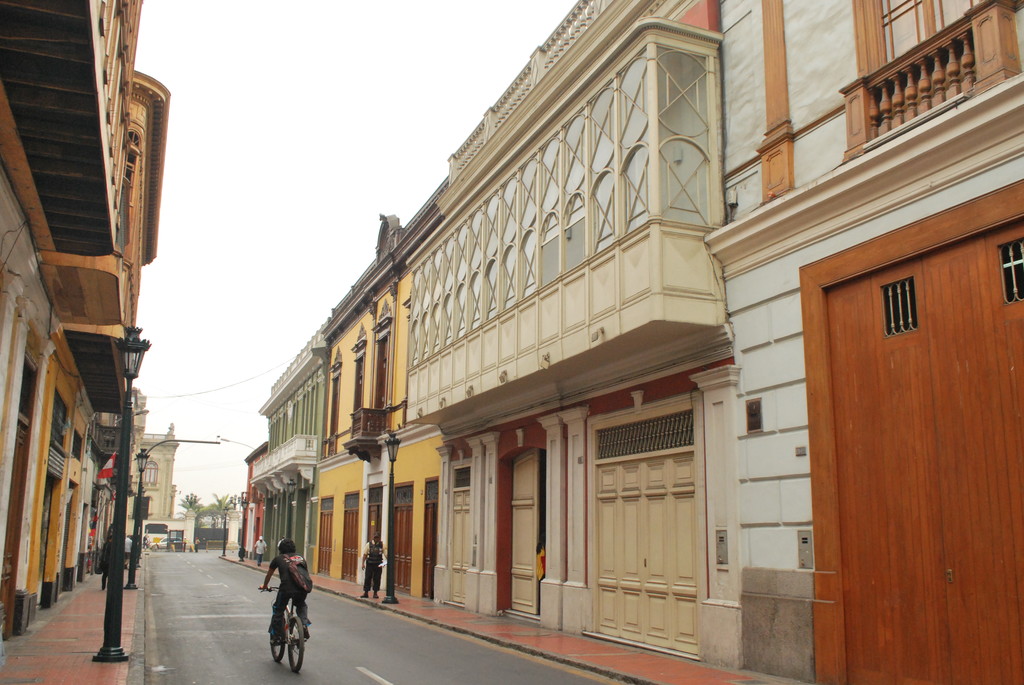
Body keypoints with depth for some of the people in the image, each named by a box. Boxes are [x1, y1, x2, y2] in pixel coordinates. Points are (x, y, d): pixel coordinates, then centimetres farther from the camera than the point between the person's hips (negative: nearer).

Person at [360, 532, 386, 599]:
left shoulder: (382, 545, 1)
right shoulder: (369, 544, -1)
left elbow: (386, 555, -3)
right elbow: (365, 554, 1)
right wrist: (363, 563, -4)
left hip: (378, 565, 0)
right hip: (369, 564, 0)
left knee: (377, 579, 4)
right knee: (367, 578, 1)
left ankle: (375, 593, 15)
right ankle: (366, 592, 9)